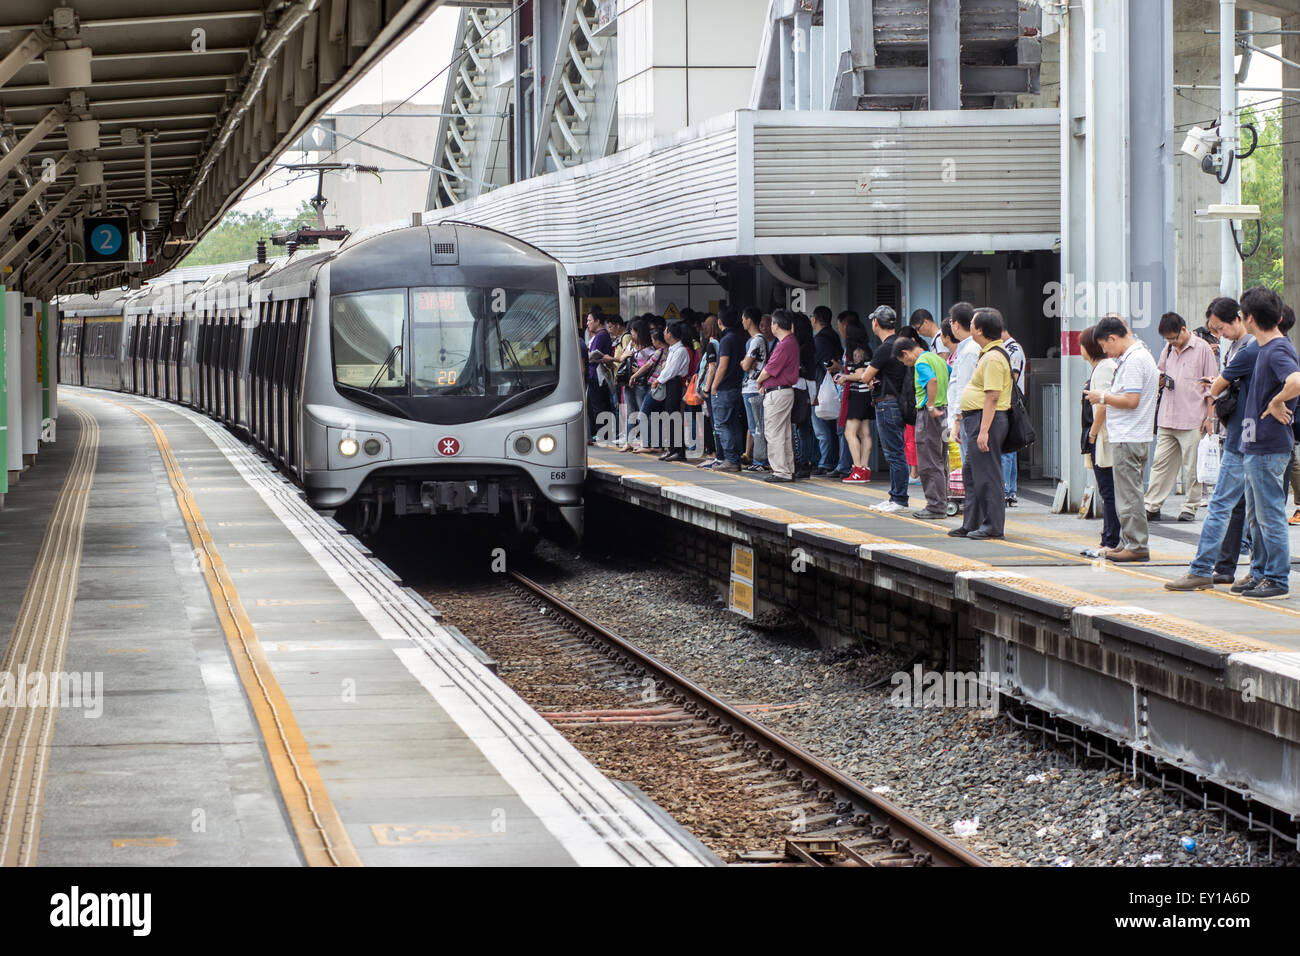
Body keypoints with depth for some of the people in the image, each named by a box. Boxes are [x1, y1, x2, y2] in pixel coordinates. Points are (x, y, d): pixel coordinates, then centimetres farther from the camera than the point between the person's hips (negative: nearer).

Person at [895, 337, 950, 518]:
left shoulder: (921, 363, -13)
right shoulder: (938, 358, 15)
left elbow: (932, 380, -32)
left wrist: (931, 406, -25)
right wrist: (947, 404, 19)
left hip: (929, 414, -9)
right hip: (944, 411, 9)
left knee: (929, 464, -4)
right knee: (940, 462, 14)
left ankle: (936, 507, -4)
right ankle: (943, 503, 19)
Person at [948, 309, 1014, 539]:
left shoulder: (993, 358, -18)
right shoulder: (987, 354, 16)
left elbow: (992, 397, -22)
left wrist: (984, 431, -25)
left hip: (986, 419, -11)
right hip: (976, 419, 11)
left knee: (986, 474, -5)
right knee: (971, 472, 15)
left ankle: (993, 526, 0)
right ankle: (971, 524, 22)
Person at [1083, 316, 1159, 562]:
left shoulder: (1134, 360, -16)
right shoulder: (1141, 355, 17)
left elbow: (1131, 401, -22)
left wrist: (1103, 397, -9)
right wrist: (1105, 397, 15)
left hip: (1128, 438, -11)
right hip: (1136, 437, 11)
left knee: (1129, 495, -6)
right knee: (1128, 493, 14)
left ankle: (1137, 545, -4)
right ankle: (1129, 542, 19)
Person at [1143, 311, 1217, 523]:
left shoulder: (1202, 349, -2)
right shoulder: (1168, 350, 15)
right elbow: (1158, 371, 31)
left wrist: (1210, 417, -5)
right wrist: (1159, 379, 5)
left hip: (1193, 420, -5)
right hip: (1167, 418, 5)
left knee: (1192, 467, 0)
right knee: (1160, 463, 2)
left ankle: (1190, 507, 10)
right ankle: (1151, 506, 3)